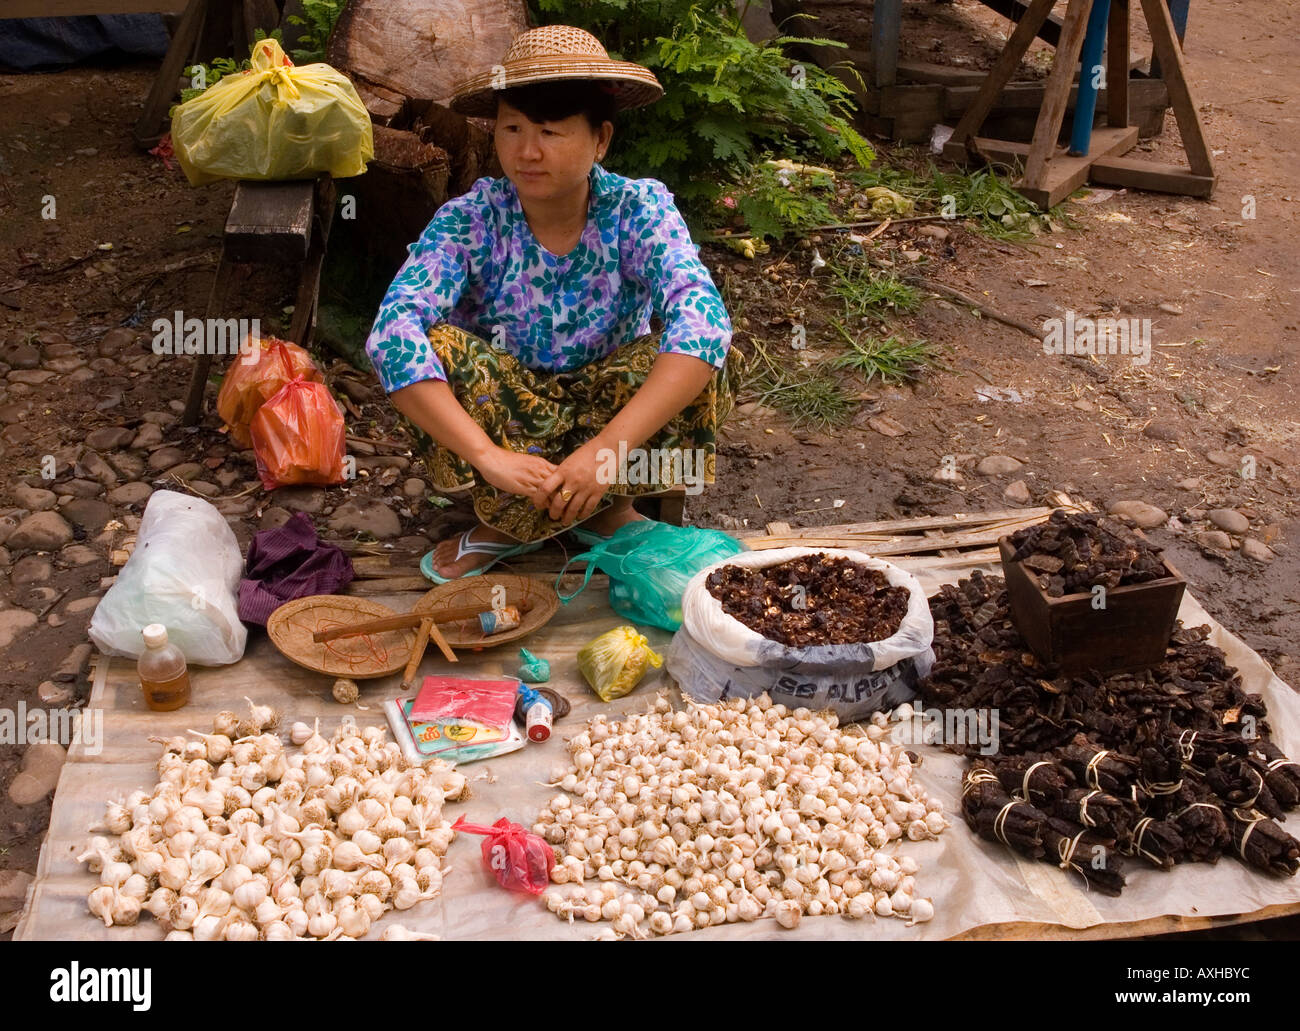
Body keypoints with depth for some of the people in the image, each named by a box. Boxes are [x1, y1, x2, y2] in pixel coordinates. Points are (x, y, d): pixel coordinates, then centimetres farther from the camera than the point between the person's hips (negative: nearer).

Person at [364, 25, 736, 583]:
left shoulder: (639, 209, -18)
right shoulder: (471, 219, -18)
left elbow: (701, 320, -35)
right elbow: (393, 333, -32)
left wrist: (609, 448, -47)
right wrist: (488, 456, -44)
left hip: (607, 406, 0)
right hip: (507, 412, 1)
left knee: (697, 352, -27)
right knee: (437, 349, -28)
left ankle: (607, 510, -11)